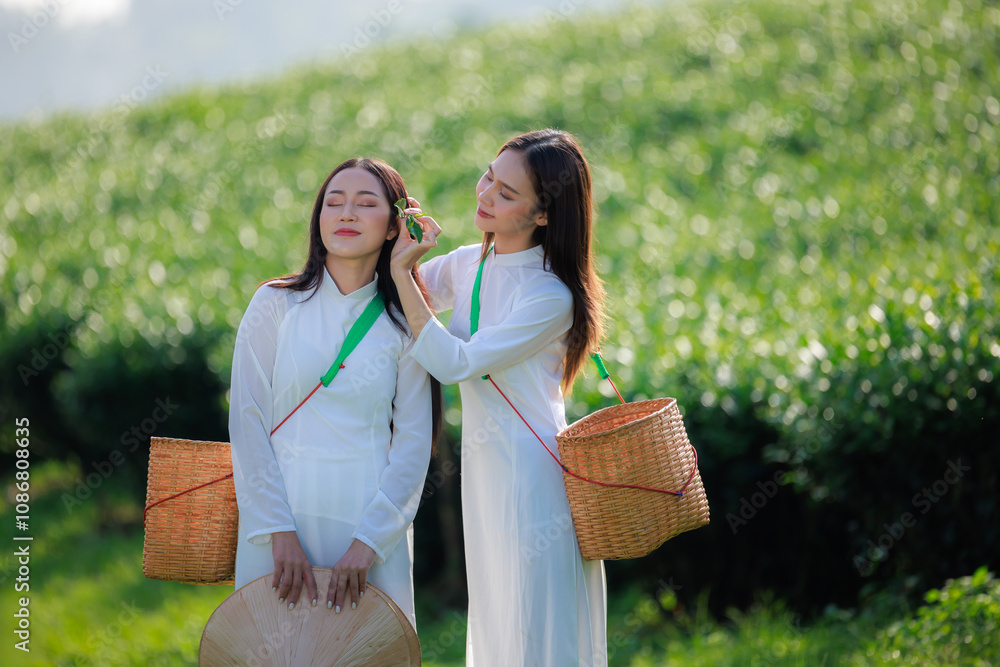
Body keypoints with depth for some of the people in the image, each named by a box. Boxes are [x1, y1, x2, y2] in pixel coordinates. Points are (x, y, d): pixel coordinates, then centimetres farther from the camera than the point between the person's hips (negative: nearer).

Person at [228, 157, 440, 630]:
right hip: (281, 511, 0)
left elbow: (413, 444, -1)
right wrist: (279, 532, -11)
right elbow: (247, 423, -3)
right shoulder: (275, 304, 1)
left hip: (373, 518, 0)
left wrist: (368, 542, -11)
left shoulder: (404, 324, 3)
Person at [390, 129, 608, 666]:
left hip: (533, 477, -8)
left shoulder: (552, 296, -18)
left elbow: (455, 363, -21)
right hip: (483, 472, 8)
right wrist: (398, 251, -2)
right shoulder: (466, 265, 4)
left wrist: (401, 272, -19)